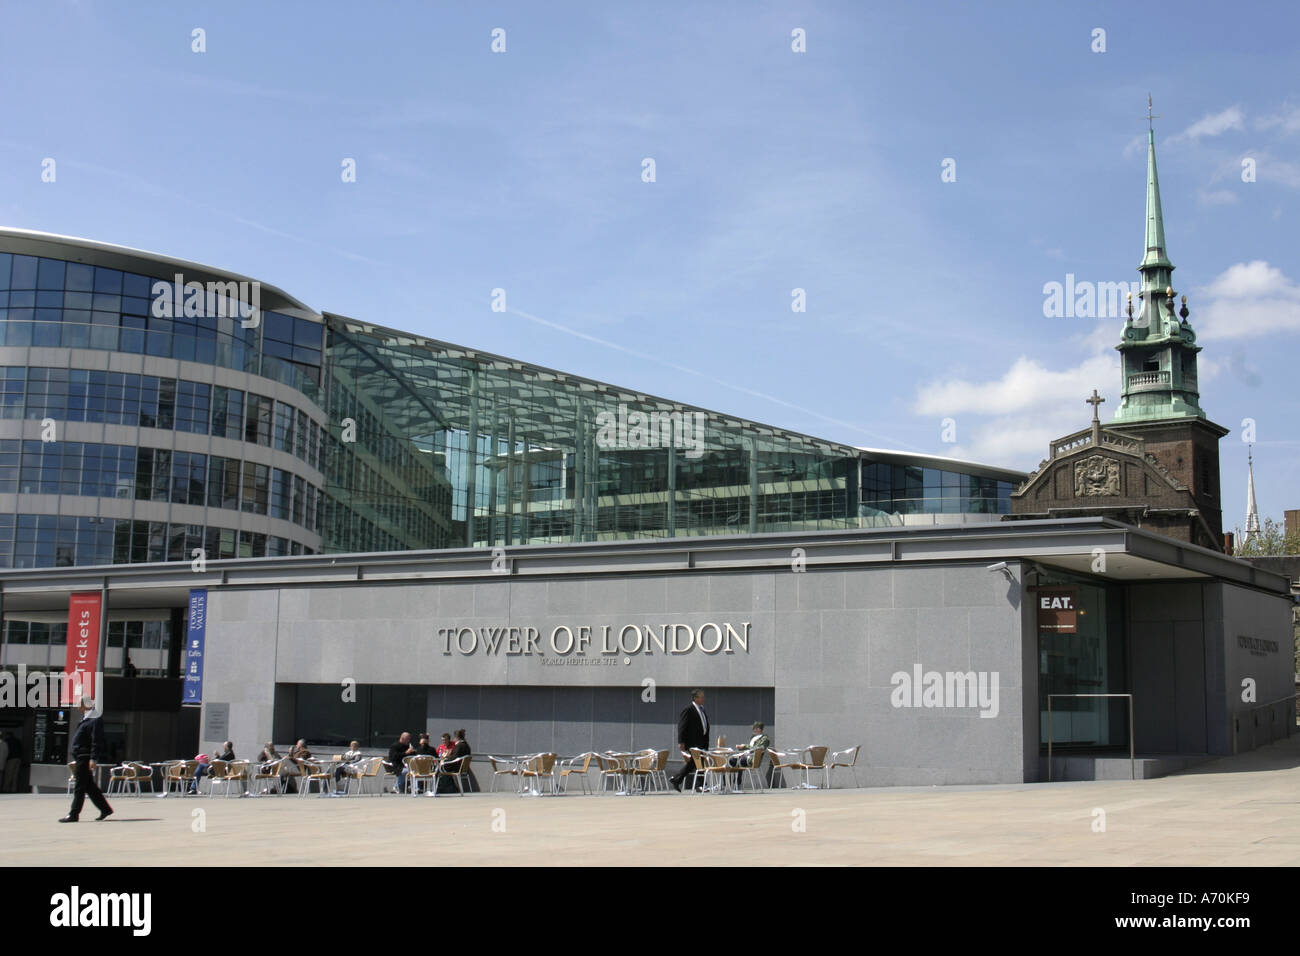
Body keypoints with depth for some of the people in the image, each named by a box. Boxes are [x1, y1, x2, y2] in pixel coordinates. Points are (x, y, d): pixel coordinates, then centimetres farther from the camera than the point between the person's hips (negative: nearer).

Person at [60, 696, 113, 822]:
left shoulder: (95, 719, -13)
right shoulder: (86, 719, 19)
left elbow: (97, 741, -20)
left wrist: (93, 758, -24)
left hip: (85, 757, -10)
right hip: (81, 757, 10)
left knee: (80, 787, -6)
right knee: (89, 786, 13)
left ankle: (74, 814, -3)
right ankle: (105, 809, 19)